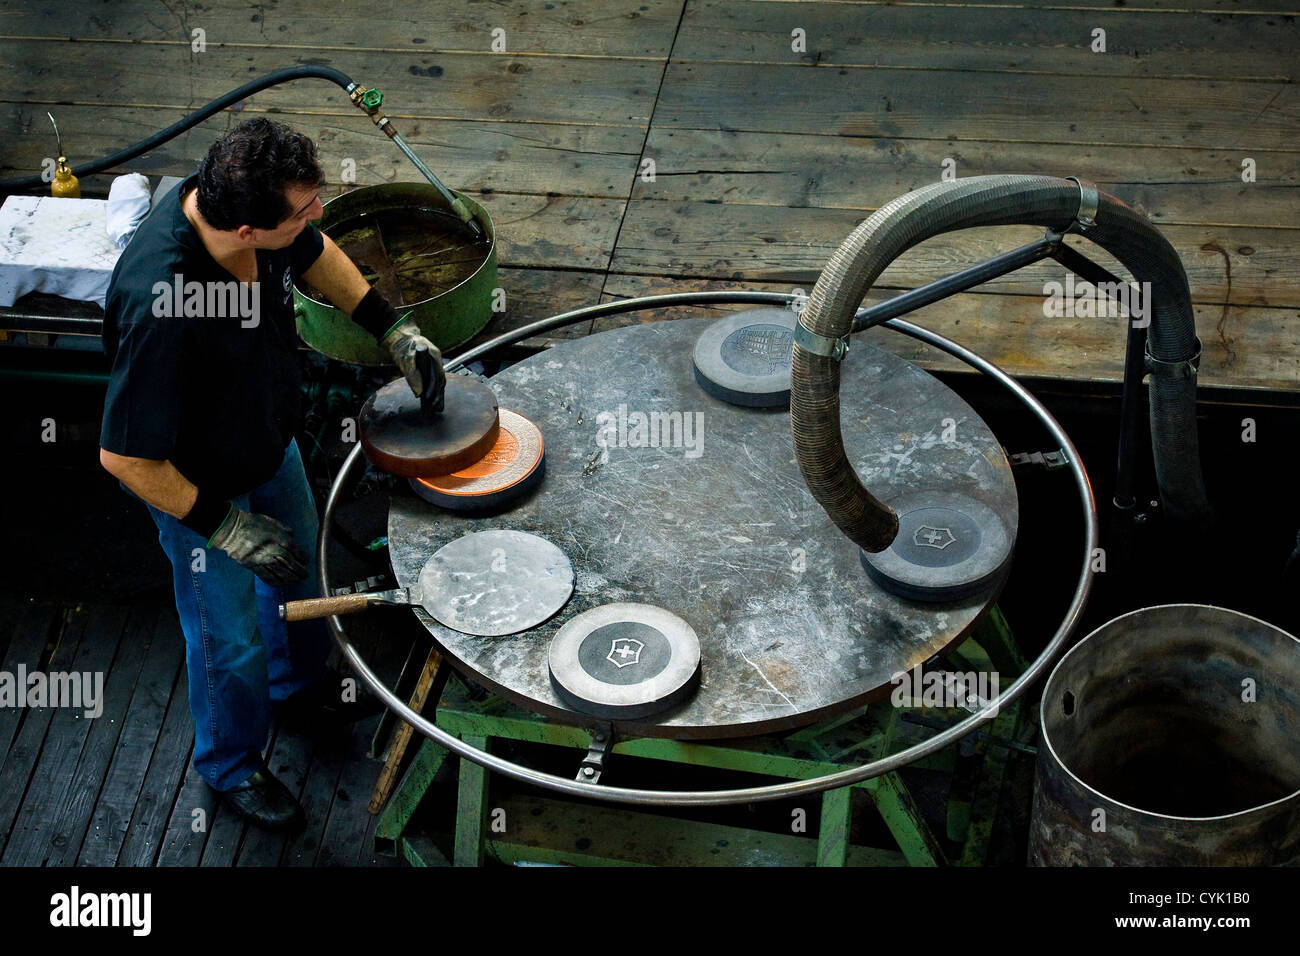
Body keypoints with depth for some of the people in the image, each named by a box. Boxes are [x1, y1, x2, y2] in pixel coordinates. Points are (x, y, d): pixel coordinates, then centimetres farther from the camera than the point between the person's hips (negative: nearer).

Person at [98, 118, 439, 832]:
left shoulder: (238, 199, -22)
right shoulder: (160, 305, -45)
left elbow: (315, 254, 3)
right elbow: (124, 457, -34)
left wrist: (393, 331, 0)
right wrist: (224, 527, -25)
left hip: (272, 443, 7)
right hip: (199, 489, -7)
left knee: (301, 566, 30)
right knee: (232, 641, 15)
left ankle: (302, 682, 62)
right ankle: (231, 767, 46)